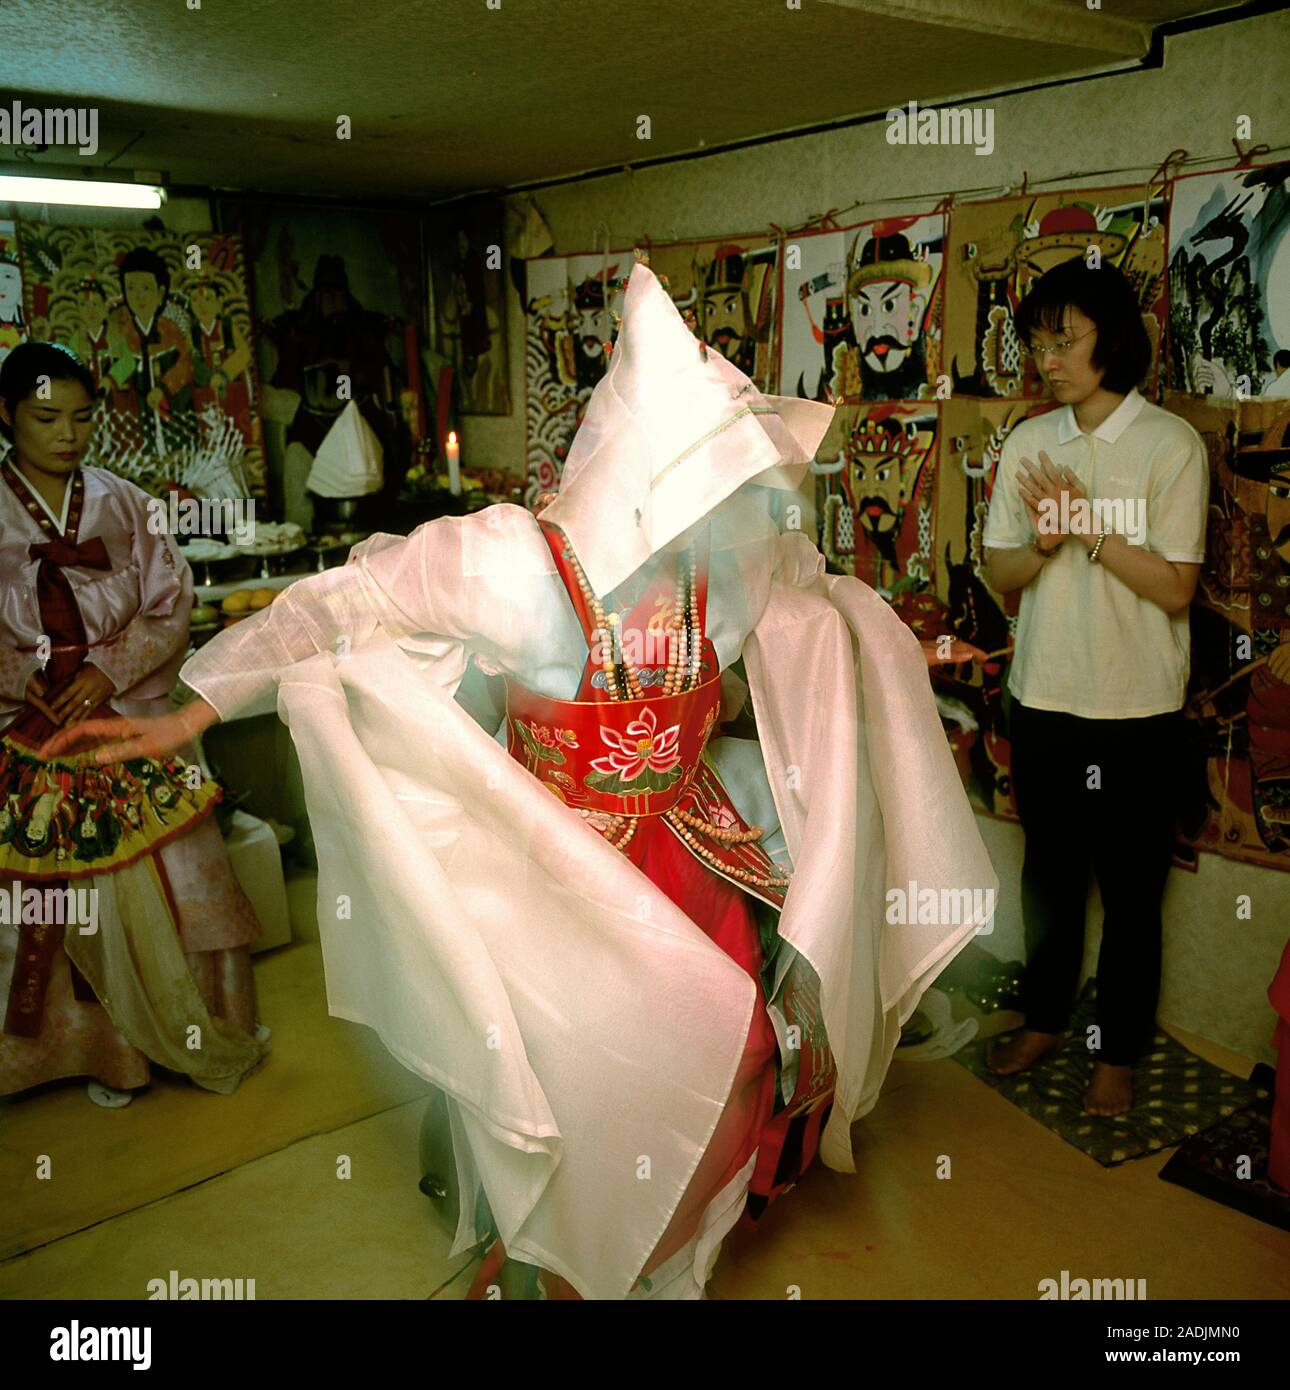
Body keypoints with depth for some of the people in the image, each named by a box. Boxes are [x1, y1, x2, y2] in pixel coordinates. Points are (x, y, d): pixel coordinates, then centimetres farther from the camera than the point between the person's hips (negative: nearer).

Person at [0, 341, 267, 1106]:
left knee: (166, 875, 2)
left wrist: (109, 669, -11)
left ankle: (188, 1031, 21)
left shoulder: (123, 503, 3)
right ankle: (105, 1045, 20)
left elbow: (172, 606, 1)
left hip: (128, 721, 1)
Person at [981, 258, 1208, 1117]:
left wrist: (1089, 526, -20)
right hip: (1044, 697, 4)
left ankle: (1119, 1052, 27)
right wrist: (1046, 544, -16)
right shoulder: (1028, 444, 4)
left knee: (1129, 888, 9)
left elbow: (1176, 587, -14)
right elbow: (999, 572, 5)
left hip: (1135, 708, -4)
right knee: (1049, 870, 18)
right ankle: (1045, 1021, 36)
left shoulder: (1171, 445, -10)